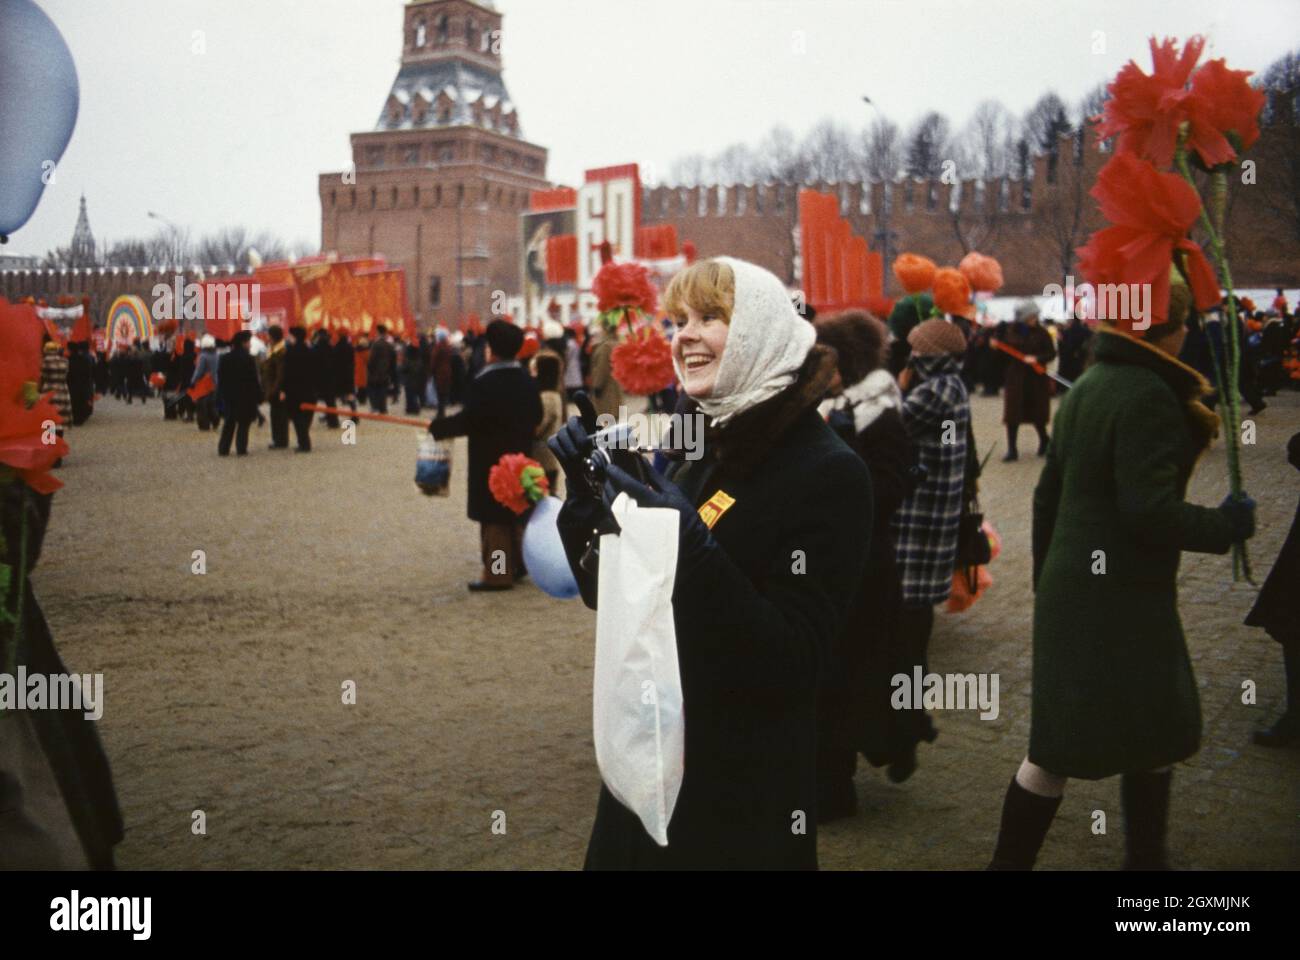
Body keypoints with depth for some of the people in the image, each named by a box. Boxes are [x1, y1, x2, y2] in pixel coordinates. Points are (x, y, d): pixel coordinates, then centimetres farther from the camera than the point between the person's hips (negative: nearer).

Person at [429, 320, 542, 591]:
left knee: (494, 517, -3)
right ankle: (515, 565, 25)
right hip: (519, 457, 8)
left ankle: (497, 574, -1)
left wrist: (437, 427, -11)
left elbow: (467, 420, -23)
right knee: (515, 513, 17)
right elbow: (537, 416, 12)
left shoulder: (485, 383, -19)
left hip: (490, 460, -8)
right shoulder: (527, 381, 5)